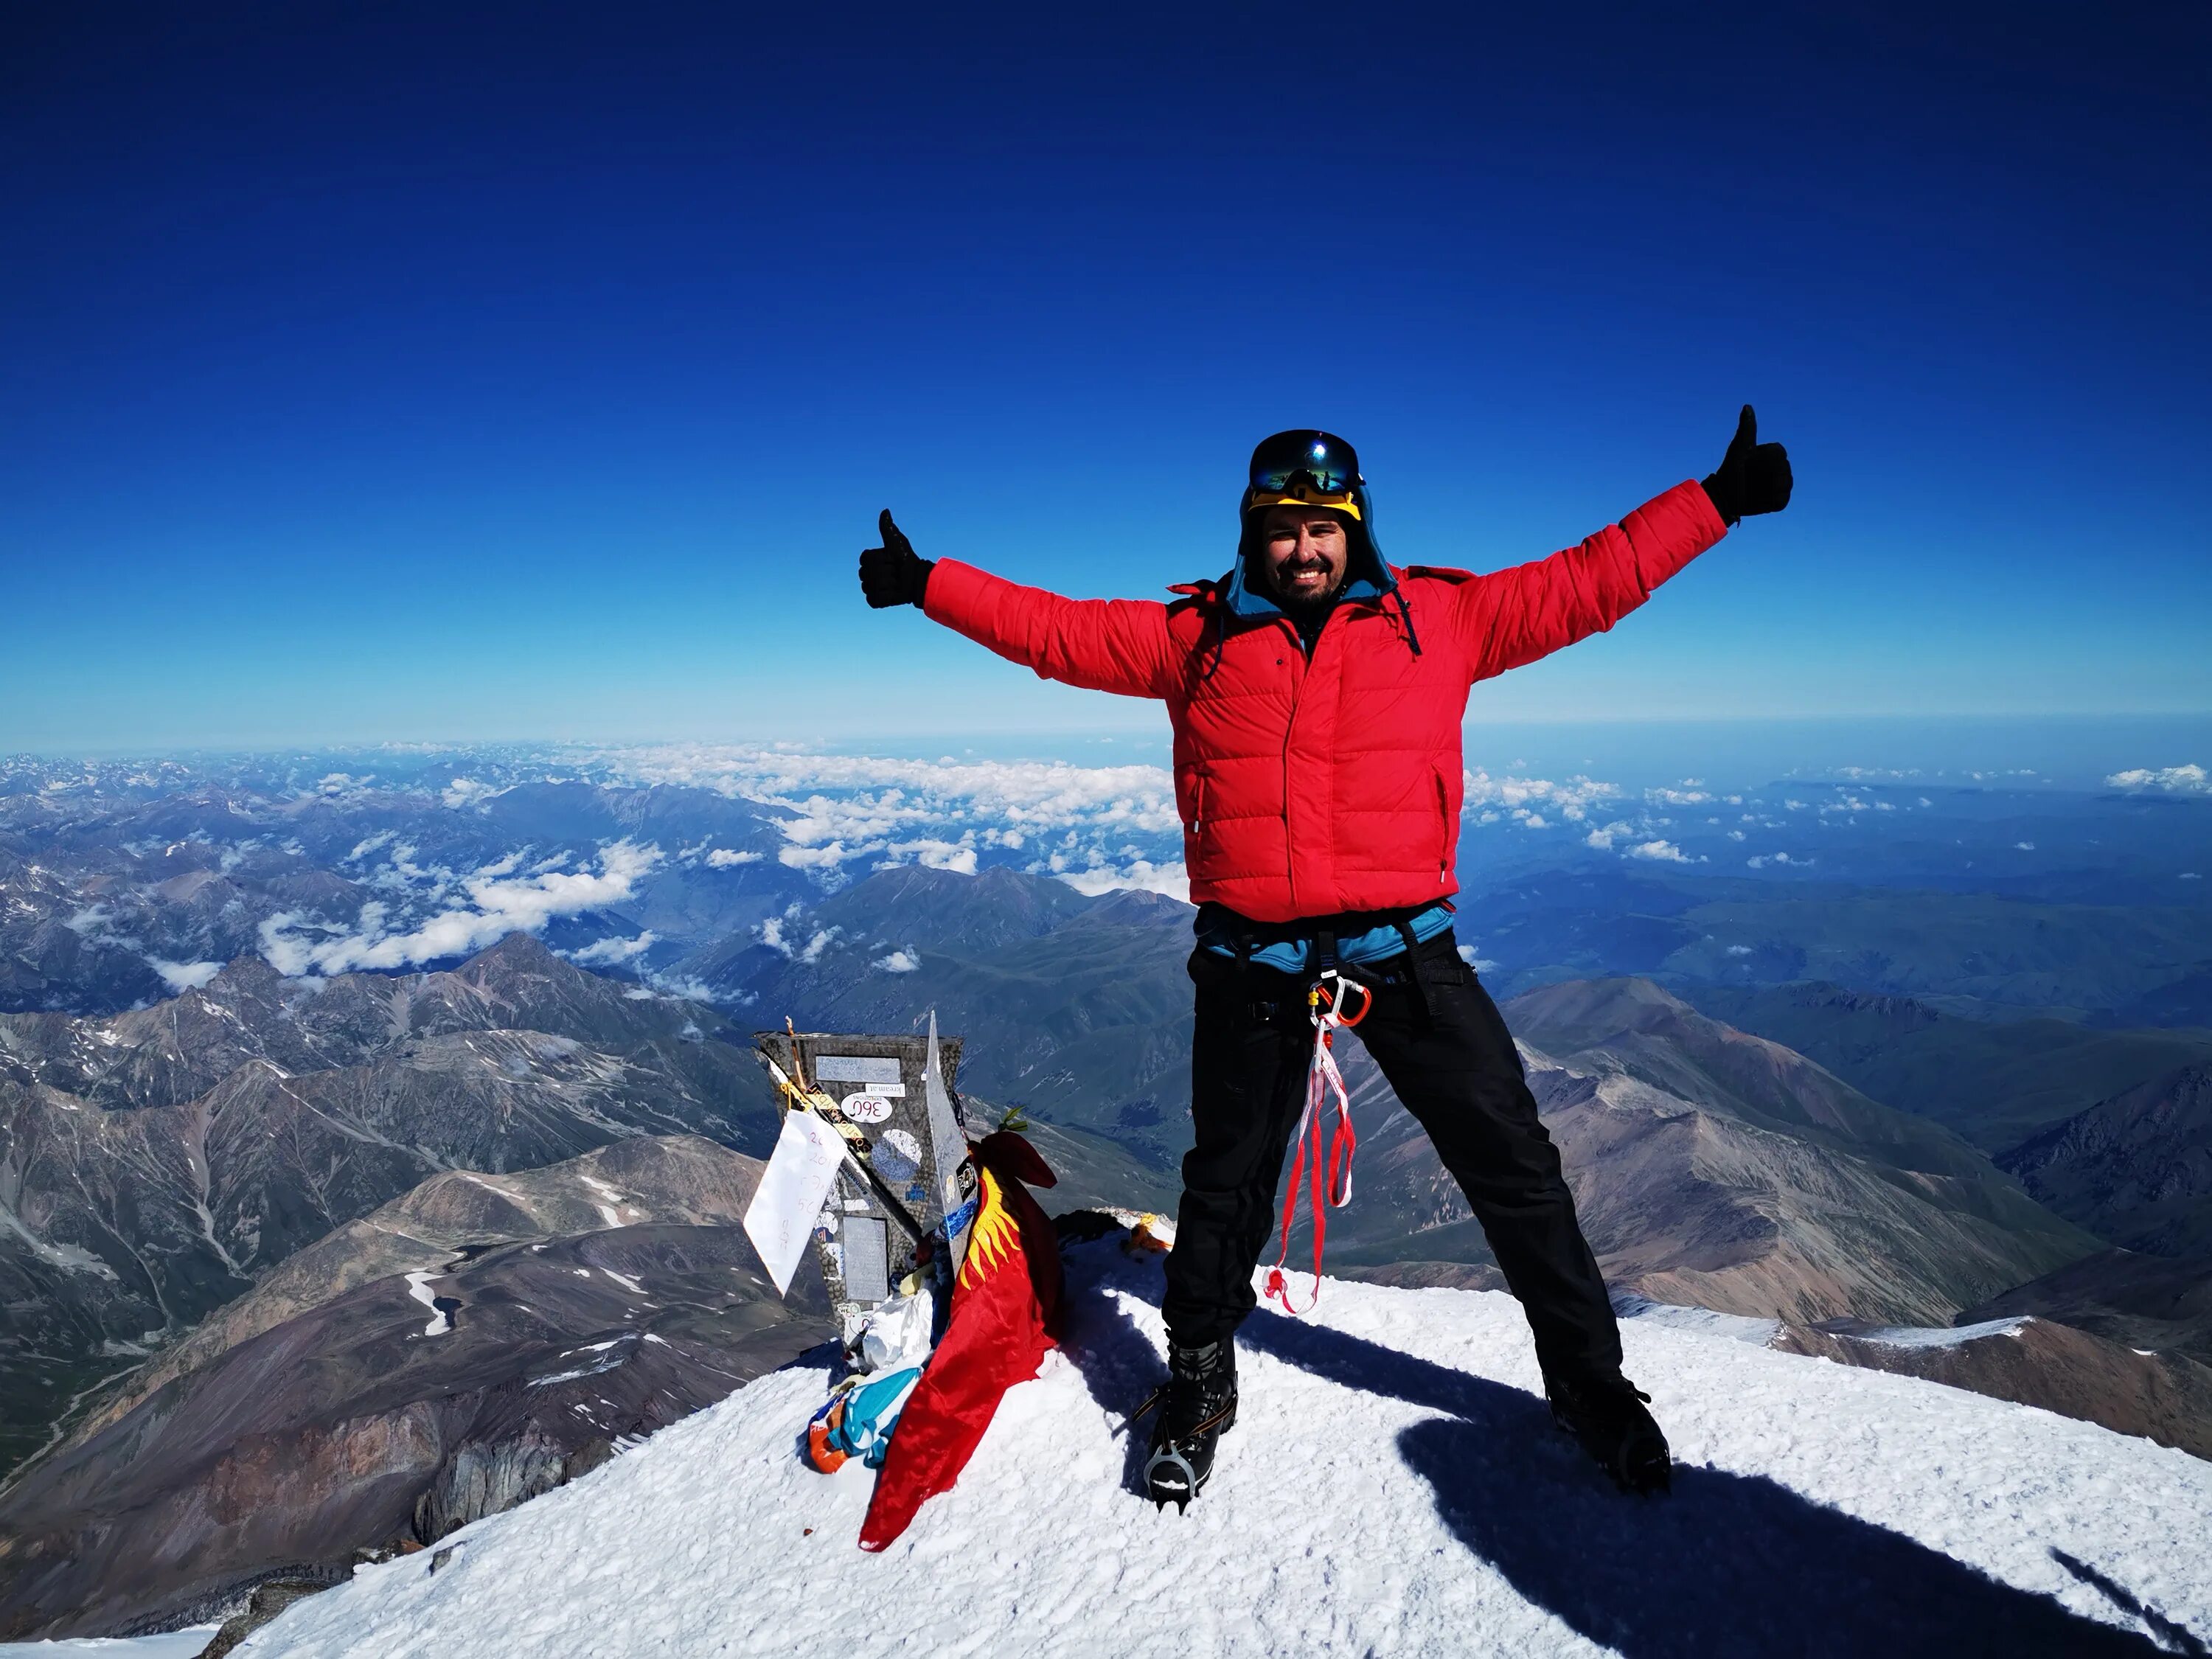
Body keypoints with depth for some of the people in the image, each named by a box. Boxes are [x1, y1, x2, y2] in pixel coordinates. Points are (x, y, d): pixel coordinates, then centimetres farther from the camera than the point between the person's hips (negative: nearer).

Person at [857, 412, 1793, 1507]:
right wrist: (927, 583, 8)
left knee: (1512, 1163, 5)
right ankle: (1199, 1385, 38)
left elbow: (1586, 584, 10)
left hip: (1402, 950, 0)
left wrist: (1719, 500, 10)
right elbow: (1053, 630, 10)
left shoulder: (1438, 617, 6)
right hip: (1253, 956, 0)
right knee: (1228, 1179, 15)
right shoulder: (1195, 637, 6)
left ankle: (1588, 1379, 29)